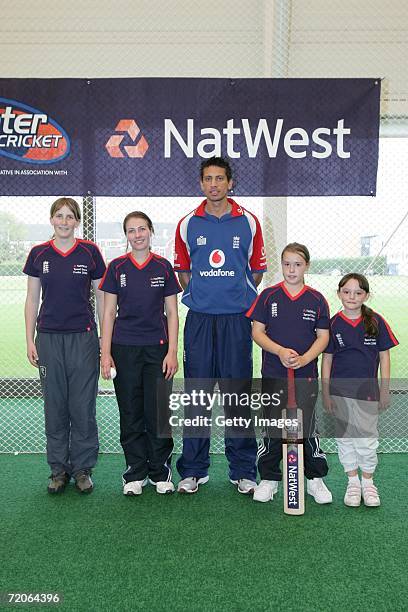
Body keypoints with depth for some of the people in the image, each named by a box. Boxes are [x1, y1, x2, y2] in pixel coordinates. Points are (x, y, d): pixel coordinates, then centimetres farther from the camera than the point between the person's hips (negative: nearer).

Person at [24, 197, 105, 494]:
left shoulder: (89, 251, 0)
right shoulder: (39, 254, 4)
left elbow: (101, 297, 3)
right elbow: (32, 299, 8)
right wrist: (30, 340, 3)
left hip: (83, 336, -1)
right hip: (49, 338, 2)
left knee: (83, 405, 2)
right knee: (55, 405, 8)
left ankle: (83, 469, 17)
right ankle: (59, 469, 22)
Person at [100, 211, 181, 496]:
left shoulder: (163, 267, 2)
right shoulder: (117, 267, 3)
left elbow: (172, 313, 4)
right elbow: (109, 313, 4)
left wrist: (172, 352, -3)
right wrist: (105, 353, -2)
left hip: (157, 348, 0)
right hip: (125, 349, 1)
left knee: (158, 411, 3)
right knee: (130, 413, 7)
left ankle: (161, 472, 19)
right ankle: (135, 473, 21)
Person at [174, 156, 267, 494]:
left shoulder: (248, 222, 5)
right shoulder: (188, 224, 7)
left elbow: (257, 269, 11)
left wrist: (240, 297, 9)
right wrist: (197, 296, 8)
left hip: (237, 317, -1)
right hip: (199, 318, 1)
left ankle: (243, 470, 16)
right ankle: (194, 469, 16)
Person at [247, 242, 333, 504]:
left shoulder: (316, 299, 3)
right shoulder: (269, 296, 2)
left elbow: (323, 336, 2)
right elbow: (257, 331, -1)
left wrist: (304, 358, -14)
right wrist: (280, 351, -16)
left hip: (306, 375, 0)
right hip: (273, 374, 0)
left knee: (307, 428, 6)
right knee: (273, 428, 8)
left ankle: (315, 479, 23)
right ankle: (269, 479, 22)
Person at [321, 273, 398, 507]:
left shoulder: (376, 321, -3)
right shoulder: (334, 324, -2)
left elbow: (384, 356, 2)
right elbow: (327, 359, 2)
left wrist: (385, 390, 1)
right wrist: (326, 393, 0)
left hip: (367, 391, -1)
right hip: (340, 391, 1)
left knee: (367, 439, 5)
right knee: (345, 437, 10)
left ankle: (368, 483, 25)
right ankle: (353, 482, 26)